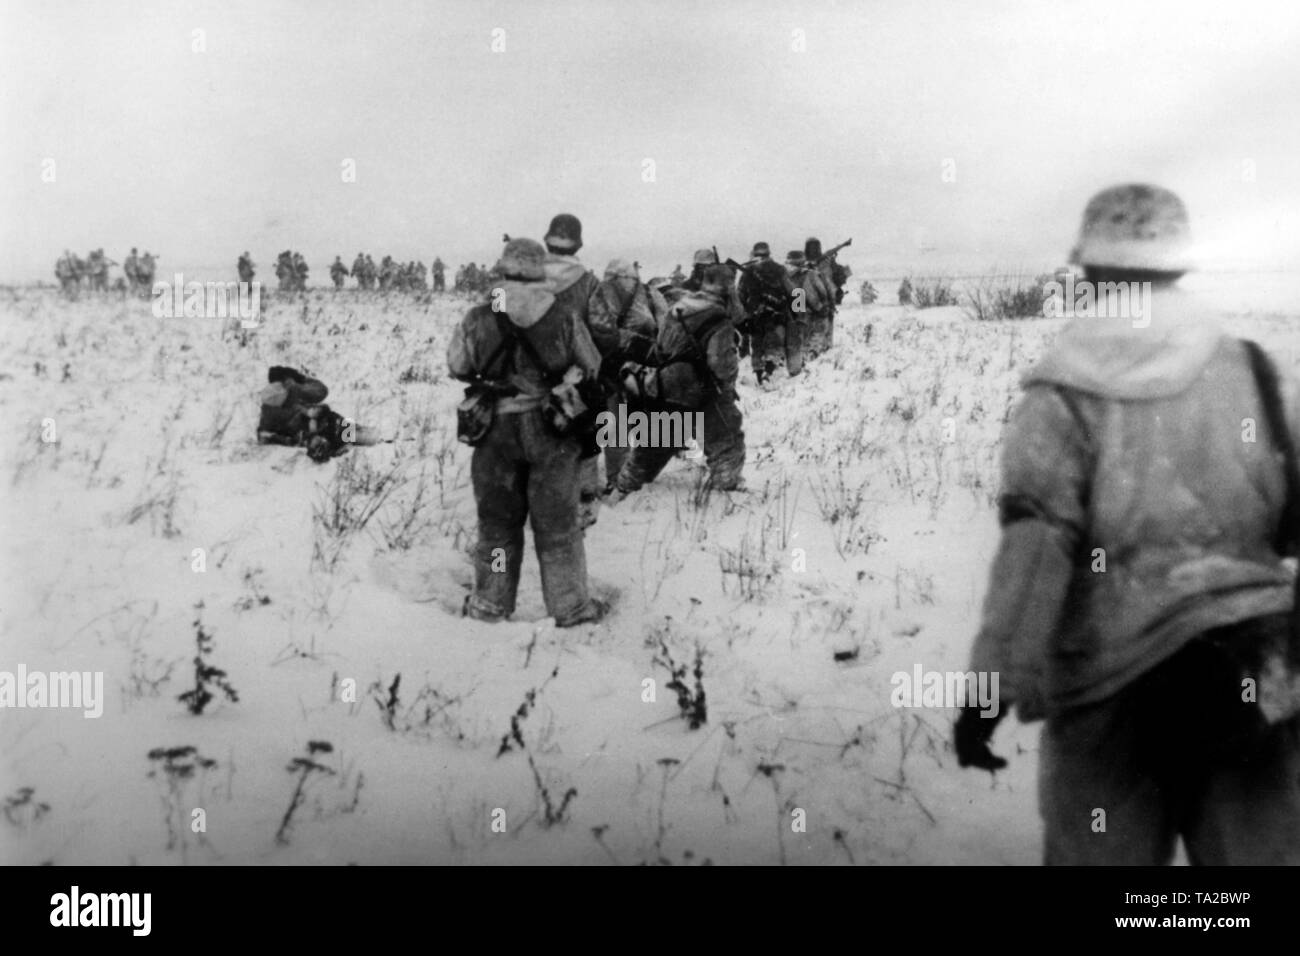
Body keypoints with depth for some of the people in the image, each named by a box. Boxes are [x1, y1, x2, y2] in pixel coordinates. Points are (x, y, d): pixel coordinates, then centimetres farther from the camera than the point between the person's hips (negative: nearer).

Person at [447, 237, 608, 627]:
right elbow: (591, 368, 3)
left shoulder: (478, 320, -11)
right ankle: (570, 605, 18)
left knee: (497, 520, 15)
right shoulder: (566, 320, -10)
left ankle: (491, 603, 24)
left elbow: (456, 367, 2)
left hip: (495, 430, 0)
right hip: (551, 432, 0)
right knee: (556, 523, 11)